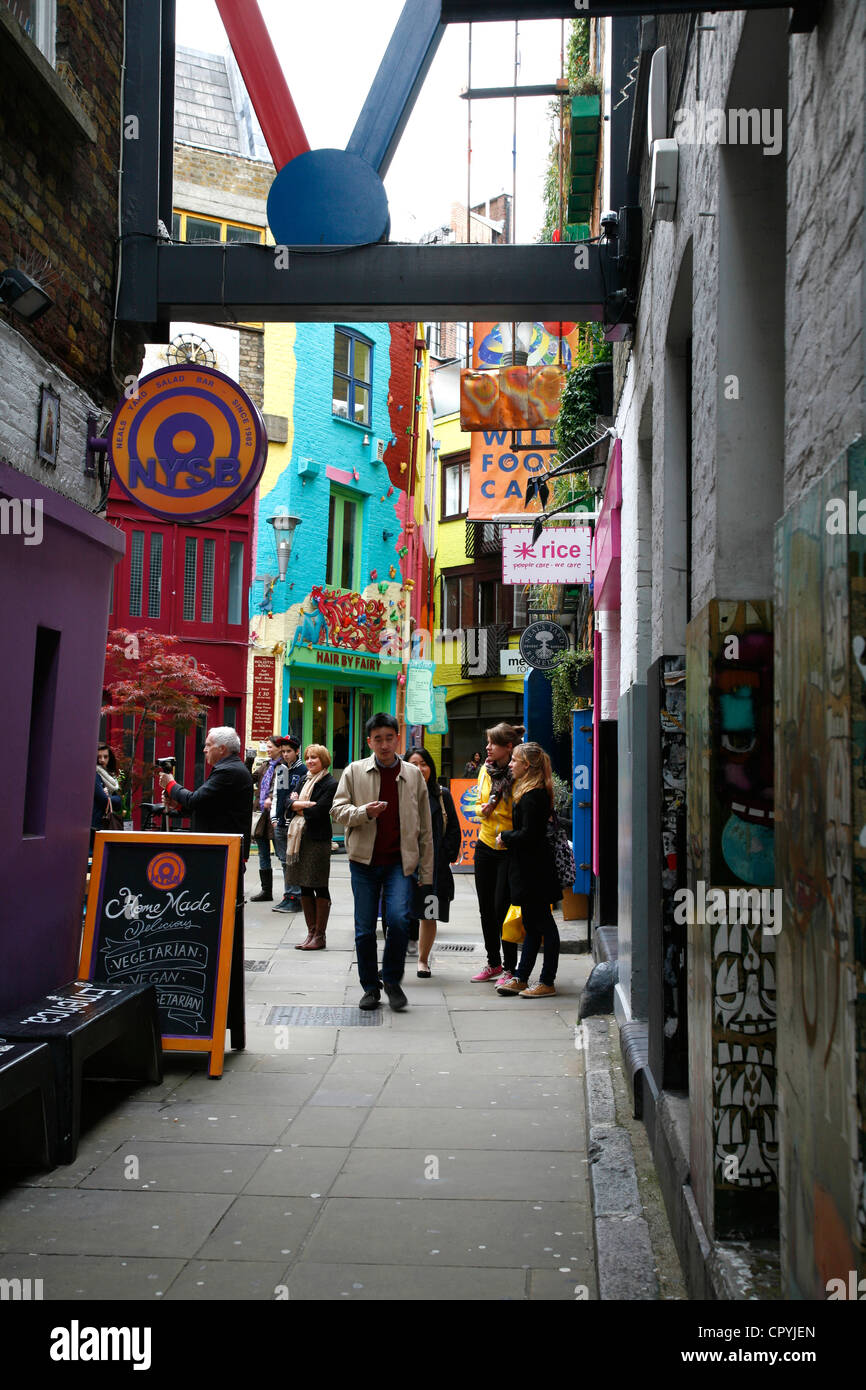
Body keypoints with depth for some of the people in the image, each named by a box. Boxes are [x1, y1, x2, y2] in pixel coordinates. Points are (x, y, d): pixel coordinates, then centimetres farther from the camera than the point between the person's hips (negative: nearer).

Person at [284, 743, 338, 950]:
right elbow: (289, 802, 5)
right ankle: (311, 933, 19)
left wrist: (298, 805, -3)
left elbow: (318, 812, -17)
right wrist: (306, 805, -13)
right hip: (299, 838, 8)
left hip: (318, 840, -8)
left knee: (319, 888, -1)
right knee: (305, 887, 11)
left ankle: (320, 936, 6)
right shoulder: (305, 780, 16)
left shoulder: (330, 784, -8)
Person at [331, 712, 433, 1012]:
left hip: (400, 861, 0)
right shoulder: (354, 771, 4)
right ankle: (370, 986, 22)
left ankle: (392, 979, 6)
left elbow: (425, 828, 8)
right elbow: (338, 809, 2)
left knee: (399, 919, -17)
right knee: (364, 929, 4)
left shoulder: (413, 774, 6)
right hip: (364, 860, 1)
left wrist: (427, 874, 5)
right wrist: (364, 812, -19)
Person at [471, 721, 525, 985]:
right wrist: (482, 810, -3)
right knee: (486, 908, 12)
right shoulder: (485, 770, 6)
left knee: (503, 908, -4)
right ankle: (493, 964, 26)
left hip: (509, 850, -6)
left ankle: (510, 968, 9)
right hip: (485, 845, 6)